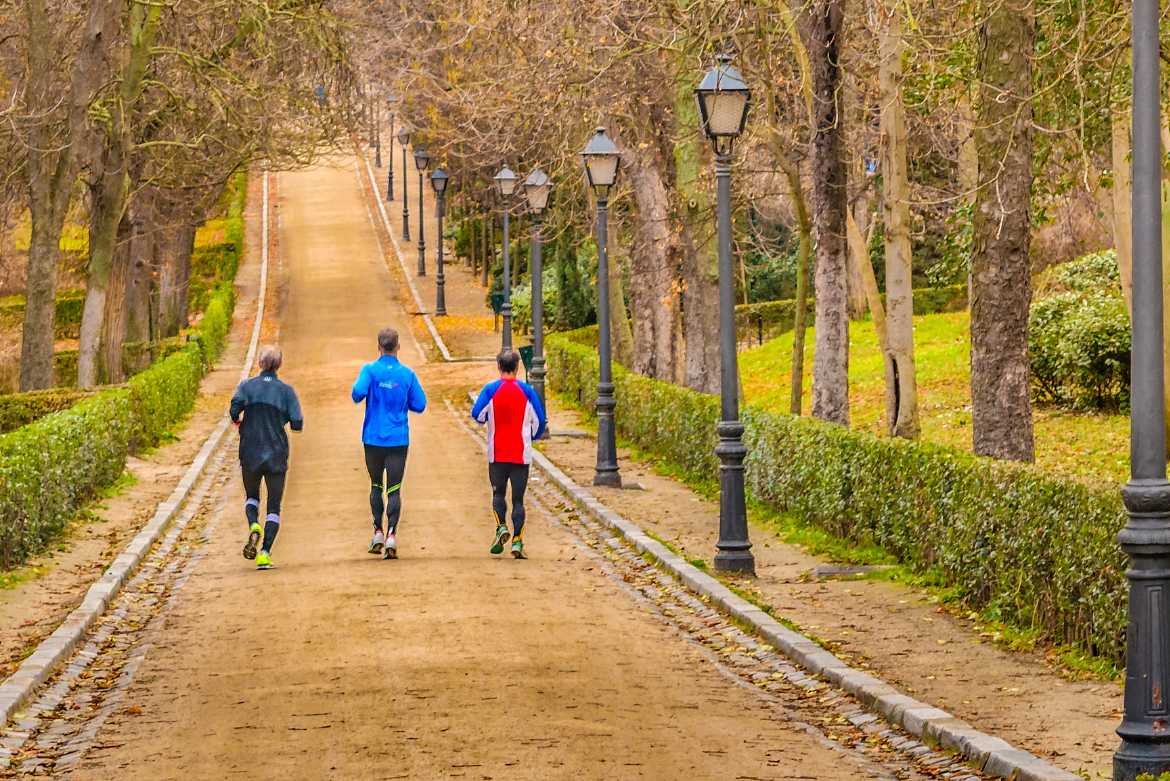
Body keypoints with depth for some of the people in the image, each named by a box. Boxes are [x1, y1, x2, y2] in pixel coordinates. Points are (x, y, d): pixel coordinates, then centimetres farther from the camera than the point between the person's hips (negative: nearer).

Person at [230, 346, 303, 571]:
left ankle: (253, 527, -7)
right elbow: (297, 424, -7)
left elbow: (235, 407, -18)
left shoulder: (247, 386, -1)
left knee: (252, 496, 24)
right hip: (277, 455, -1)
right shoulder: (286, 390, -2)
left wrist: (237, 421, 3)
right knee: (274, 507, 7)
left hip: (250, 454, 1)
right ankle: (265, 554, -7)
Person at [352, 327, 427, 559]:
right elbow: (419, 404, 2)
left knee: (376, 485, 17)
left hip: (374, 438, 0)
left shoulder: (370, 370, -5)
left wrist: (358, 396, 2)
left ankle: (378, 533, 12)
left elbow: (358, 392, -21)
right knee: (394, 489, -1)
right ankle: (392, 535, -15)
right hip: (399, 440, 0)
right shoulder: (407, 374, 0)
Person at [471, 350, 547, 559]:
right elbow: (539, 420, 0)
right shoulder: (526, 391, -1)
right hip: (521, 453, 0)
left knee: (498, 493, 14)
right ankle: (517, 541, -4)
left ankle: (501, 527, -10)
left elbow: (477, 414, -10)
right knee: (518, 499, 4)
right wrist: (533, 437, 20)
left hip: (497, 453, 0)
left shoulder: (490, 389, -4)